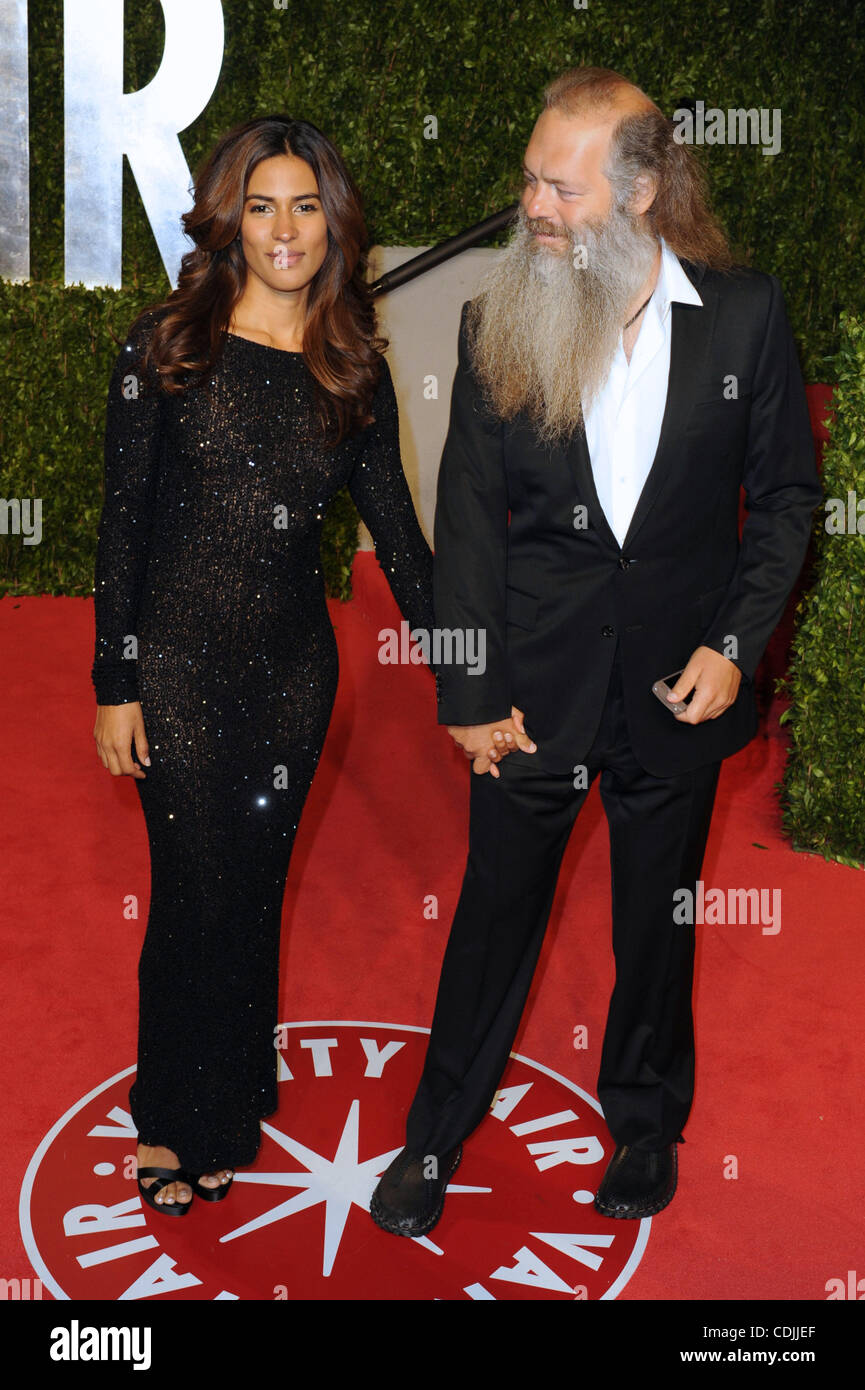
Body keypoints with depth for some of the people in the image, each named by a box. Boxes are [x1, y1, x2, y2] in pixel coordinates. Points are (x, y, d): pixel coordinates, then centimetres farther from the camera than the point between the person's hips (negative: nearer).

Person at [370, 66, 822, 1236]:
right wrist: (470, 693, -4)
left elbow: (787, 492, 1)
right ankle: (435, 1137, 30)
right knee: (494, 913, 11)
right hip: (537, 683, 0)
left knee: (657, 924, 17)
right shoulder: (499, 320, -5)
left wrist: (734, 644, -9)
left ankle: (646, 1126, 40)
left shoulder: (745, 312, -6)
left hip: (678, 682, 0)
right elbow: (469, 517, -2)